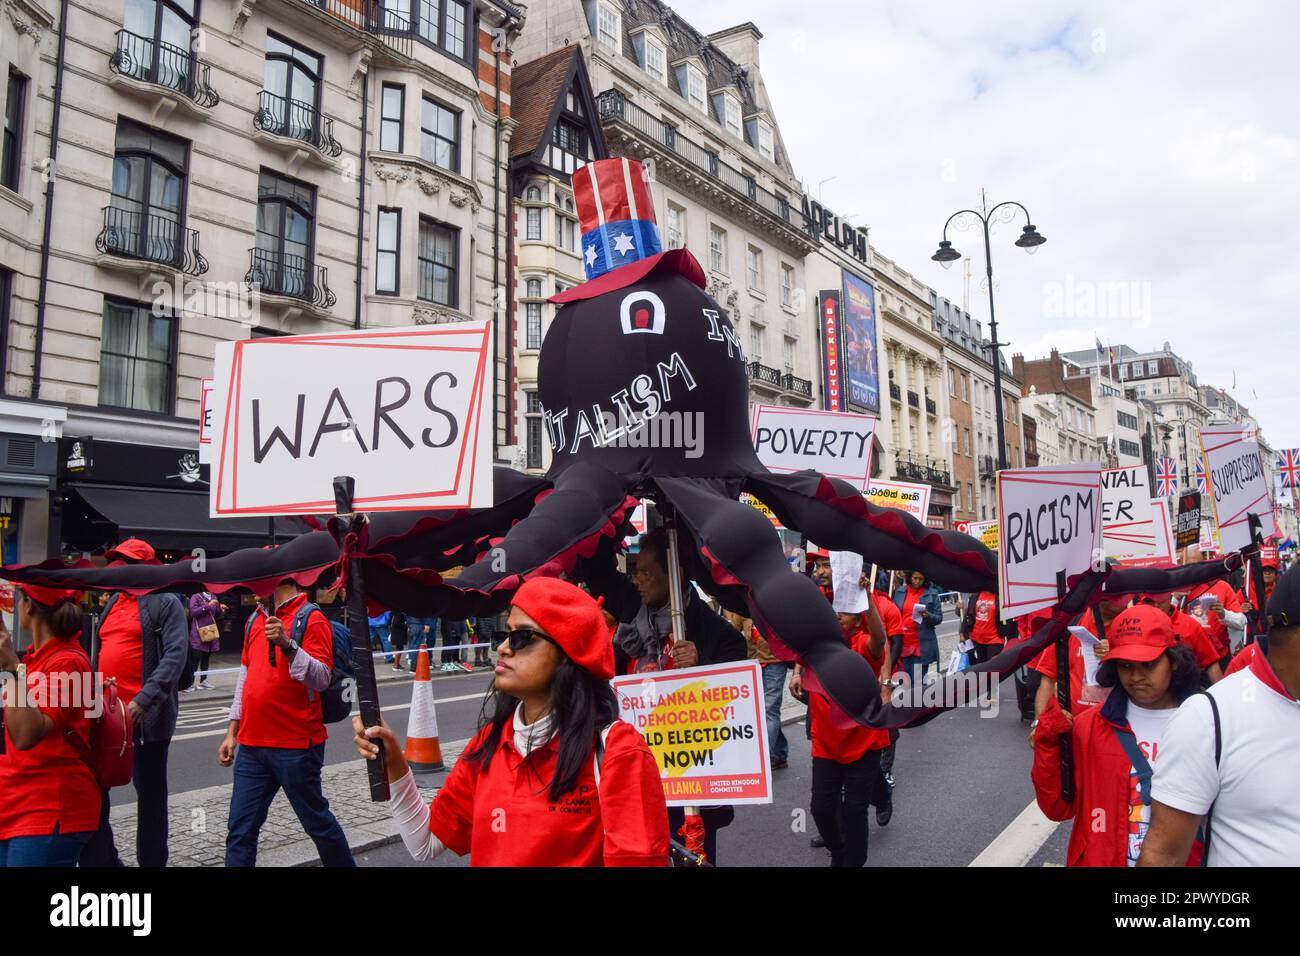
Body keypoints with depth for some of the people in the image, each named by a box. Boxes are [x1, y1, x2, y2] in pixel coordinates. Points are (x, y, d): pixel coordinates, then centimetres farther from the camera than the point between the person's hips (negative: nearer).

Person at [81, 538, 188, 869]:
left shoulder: (166, 603, -7)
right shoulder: (113, 602, 15)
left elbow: (176, 654, -18)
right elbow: (100, 654, 23)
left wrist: (145, 698, -26)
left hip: (145, 715, -7)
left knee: (150, 791, 7)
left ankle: (151, 860, 20)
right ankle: (100, 858, 25)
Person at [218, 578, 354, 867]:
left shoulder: (311, 619, -10)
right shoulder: (255, 619, 12)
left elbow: (322, 679, -18)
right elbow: (245, 677, 18)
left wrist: (287, 644, -30)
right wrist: (232, 733, 16)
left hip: (295, 746, -6)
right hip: (250, 745, 6)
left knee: (317, 821, 7)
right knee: (240, 830, 8)